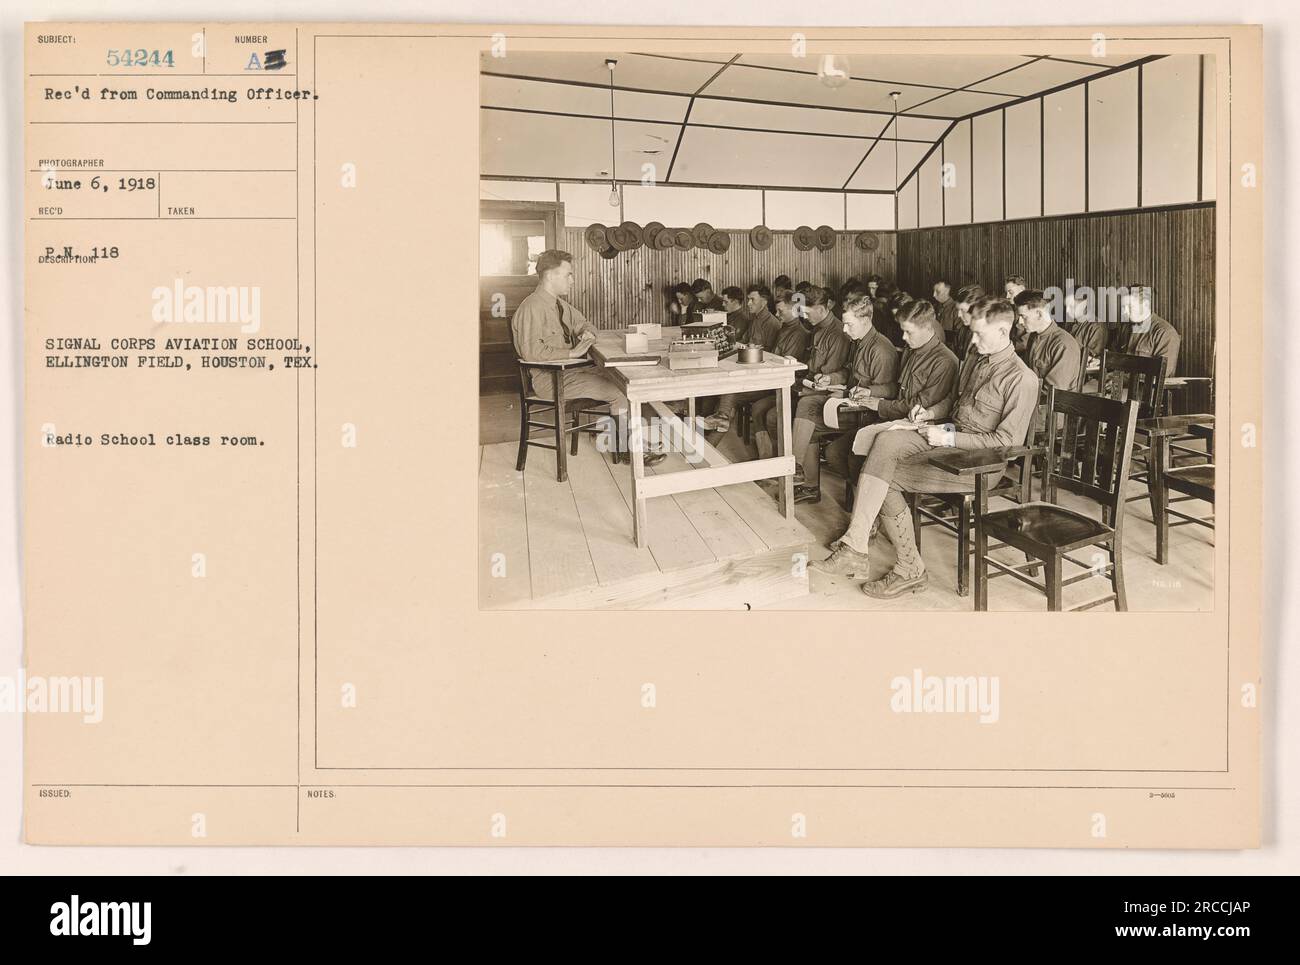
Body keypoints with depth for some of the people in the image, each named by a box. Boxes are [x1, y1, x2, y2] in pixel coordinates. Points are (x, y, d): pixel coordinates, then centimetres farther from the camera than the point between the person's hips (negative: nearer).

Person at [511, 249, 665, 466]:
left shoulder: (559, 303, 12)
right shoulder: (532, 308, -17)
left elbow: (582, 323, 28)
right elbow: (532, 352, -26)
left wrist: (587, 333, 3)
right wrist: (572, 353, -23)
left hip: (569, 368, 9)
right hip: (549, 378, -9)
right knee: (619, 392, -17)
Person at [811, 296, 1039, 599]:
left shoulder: (1021, 379, -13)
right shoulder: (975, 359, 14)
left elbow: (1007, 441, -17)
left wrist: (949, 438, -16)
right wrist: (931, 413, 10)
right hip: (950, 439, 8)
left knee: (885, 478, -18)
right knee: (885, 441, -20)